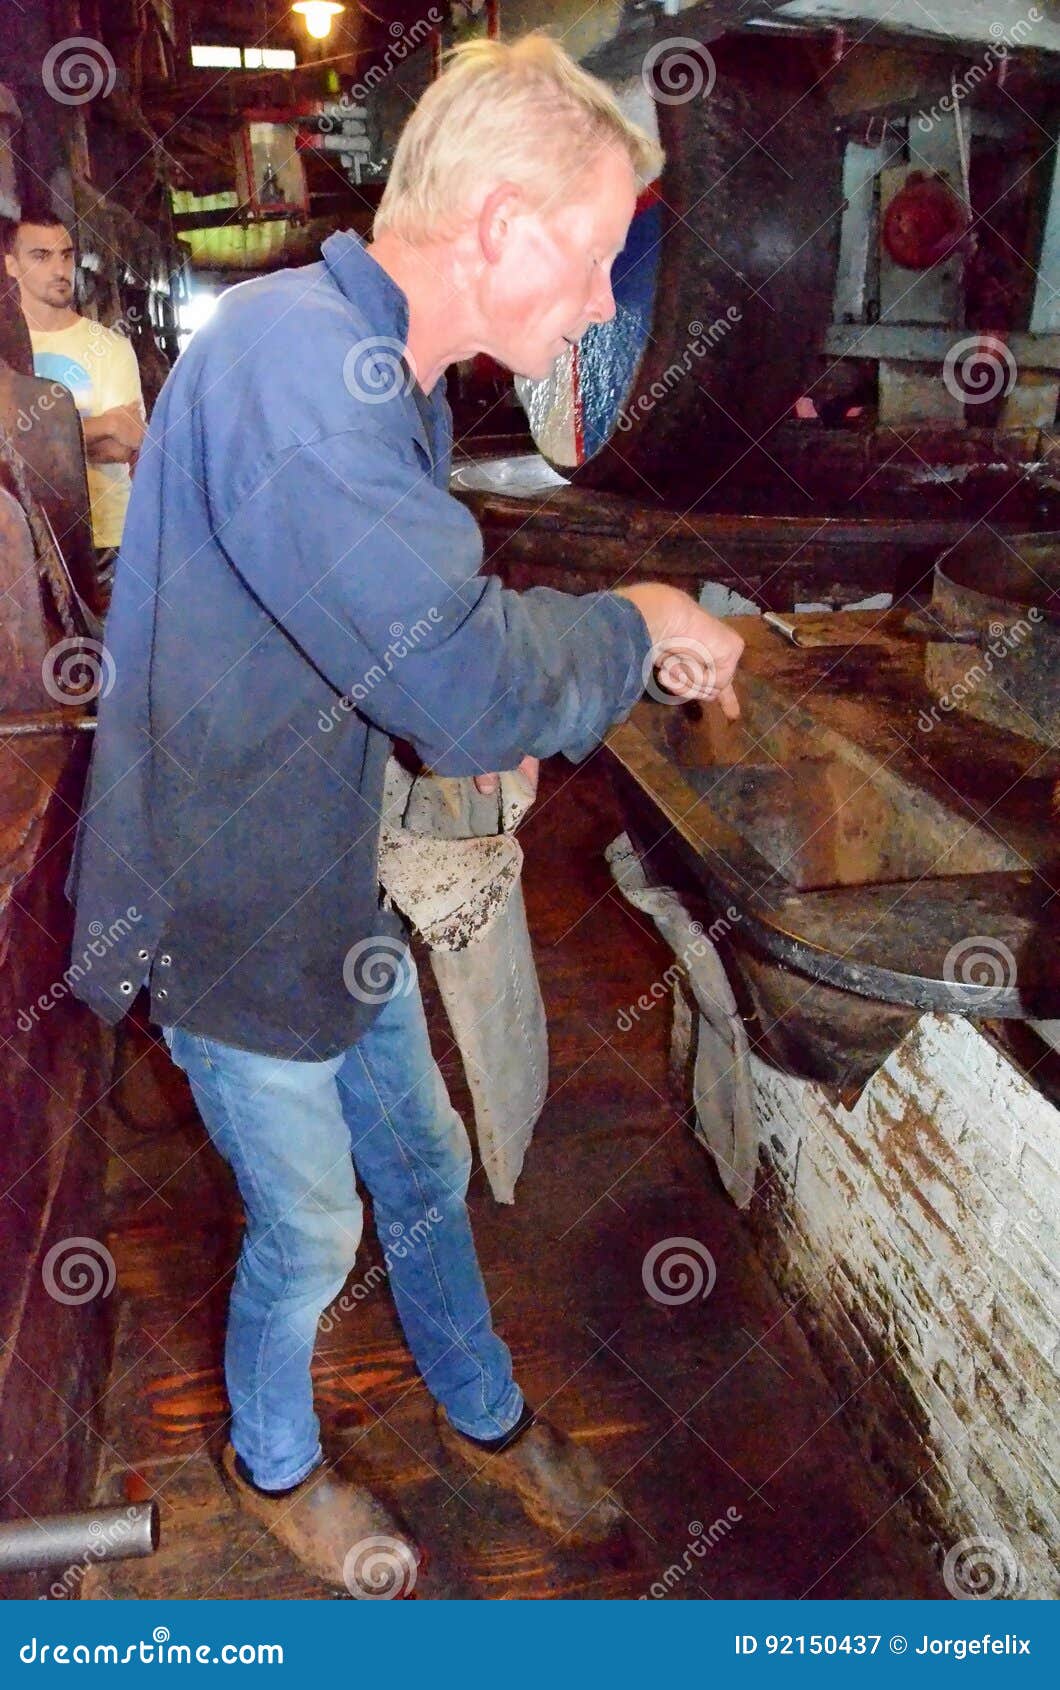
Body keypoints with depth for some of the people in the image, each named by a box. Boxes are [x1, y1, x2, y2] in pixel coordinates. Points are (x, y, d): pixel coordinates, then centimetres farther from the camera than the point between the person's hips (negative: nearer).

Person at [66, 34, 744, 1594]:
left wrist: (491, 709, 1)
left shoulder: (381, 373, 5)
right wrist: (639, 627, -18)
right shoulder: (291, 354, -29)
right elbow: (473, 686, -37)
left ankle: (483, 1417, 48)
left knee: (426, 1174, 22)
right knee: (308, 1234, 14)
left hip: (337, 898, 9)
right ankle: (275, 1464, 46)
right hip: (232, 920, -8)